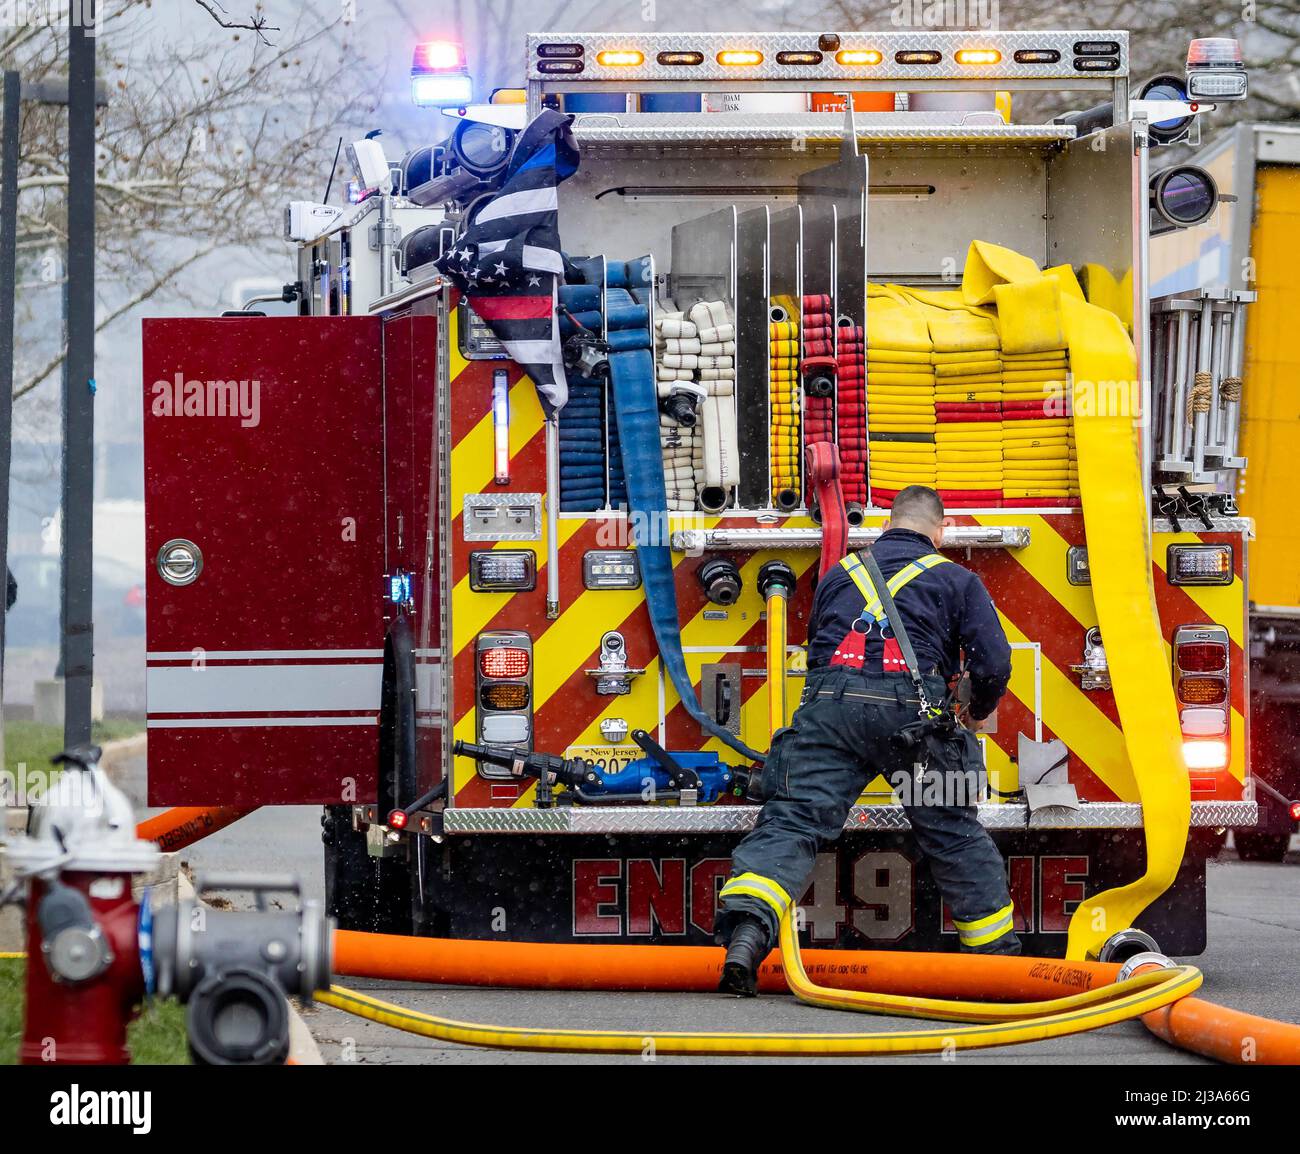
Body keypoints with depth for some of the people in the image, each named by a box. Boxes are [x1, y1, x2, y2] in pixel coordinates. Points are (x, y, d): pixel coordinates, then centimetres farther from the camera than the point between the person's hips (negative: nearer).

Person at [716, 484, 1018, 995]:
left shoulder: (841, 574, 26)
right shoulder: (955, 580, 16)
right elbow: (993, 663, 9)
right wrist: (975, 714, 29)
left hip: (830, 703, 2)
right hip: (911, 705, -2)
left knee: (792, 820, -7)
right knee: (955, 833, 11)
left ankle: (746, 928, -30)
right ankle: (997, 953, 20)